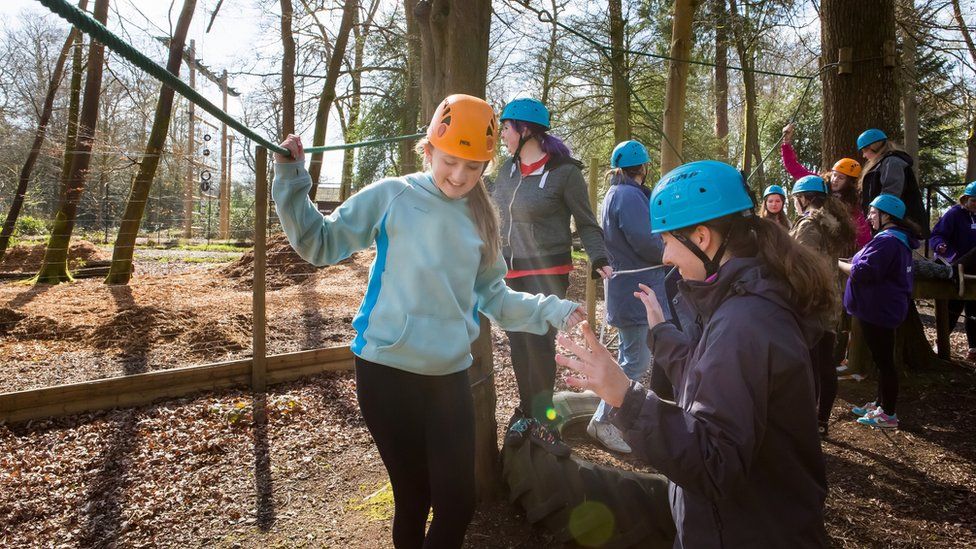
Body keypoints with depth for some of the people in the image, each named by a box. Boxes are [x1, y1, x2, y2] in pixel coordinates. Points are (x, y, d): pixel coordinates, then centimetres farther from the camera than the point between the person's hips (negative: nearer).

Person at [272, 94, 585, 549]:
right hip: (387, 371, -3)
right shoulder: (392, 196, -3)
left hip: (450, 376, 4)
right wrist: (291, 180, -10)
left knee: (457, 503, 6)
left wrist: (549, 311, 3)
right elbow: (320, 243, 0)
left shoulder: (480, 218, 9)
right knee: (412, 498, 6)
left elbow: (492, 296, 14)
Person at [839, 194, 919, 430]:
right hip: (884, 307, 11)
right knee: (882, 358, 18)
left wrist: (838, 263, -10)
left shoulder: (887, 240, -22)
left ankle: (888, 414, 6)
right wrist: (851, 262, 10)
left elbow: (863, 271, -25)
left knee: (883, 360, -2)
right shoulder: (899, 239, 14)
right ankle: (881, 403, 30)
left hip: (878, 310, -11)